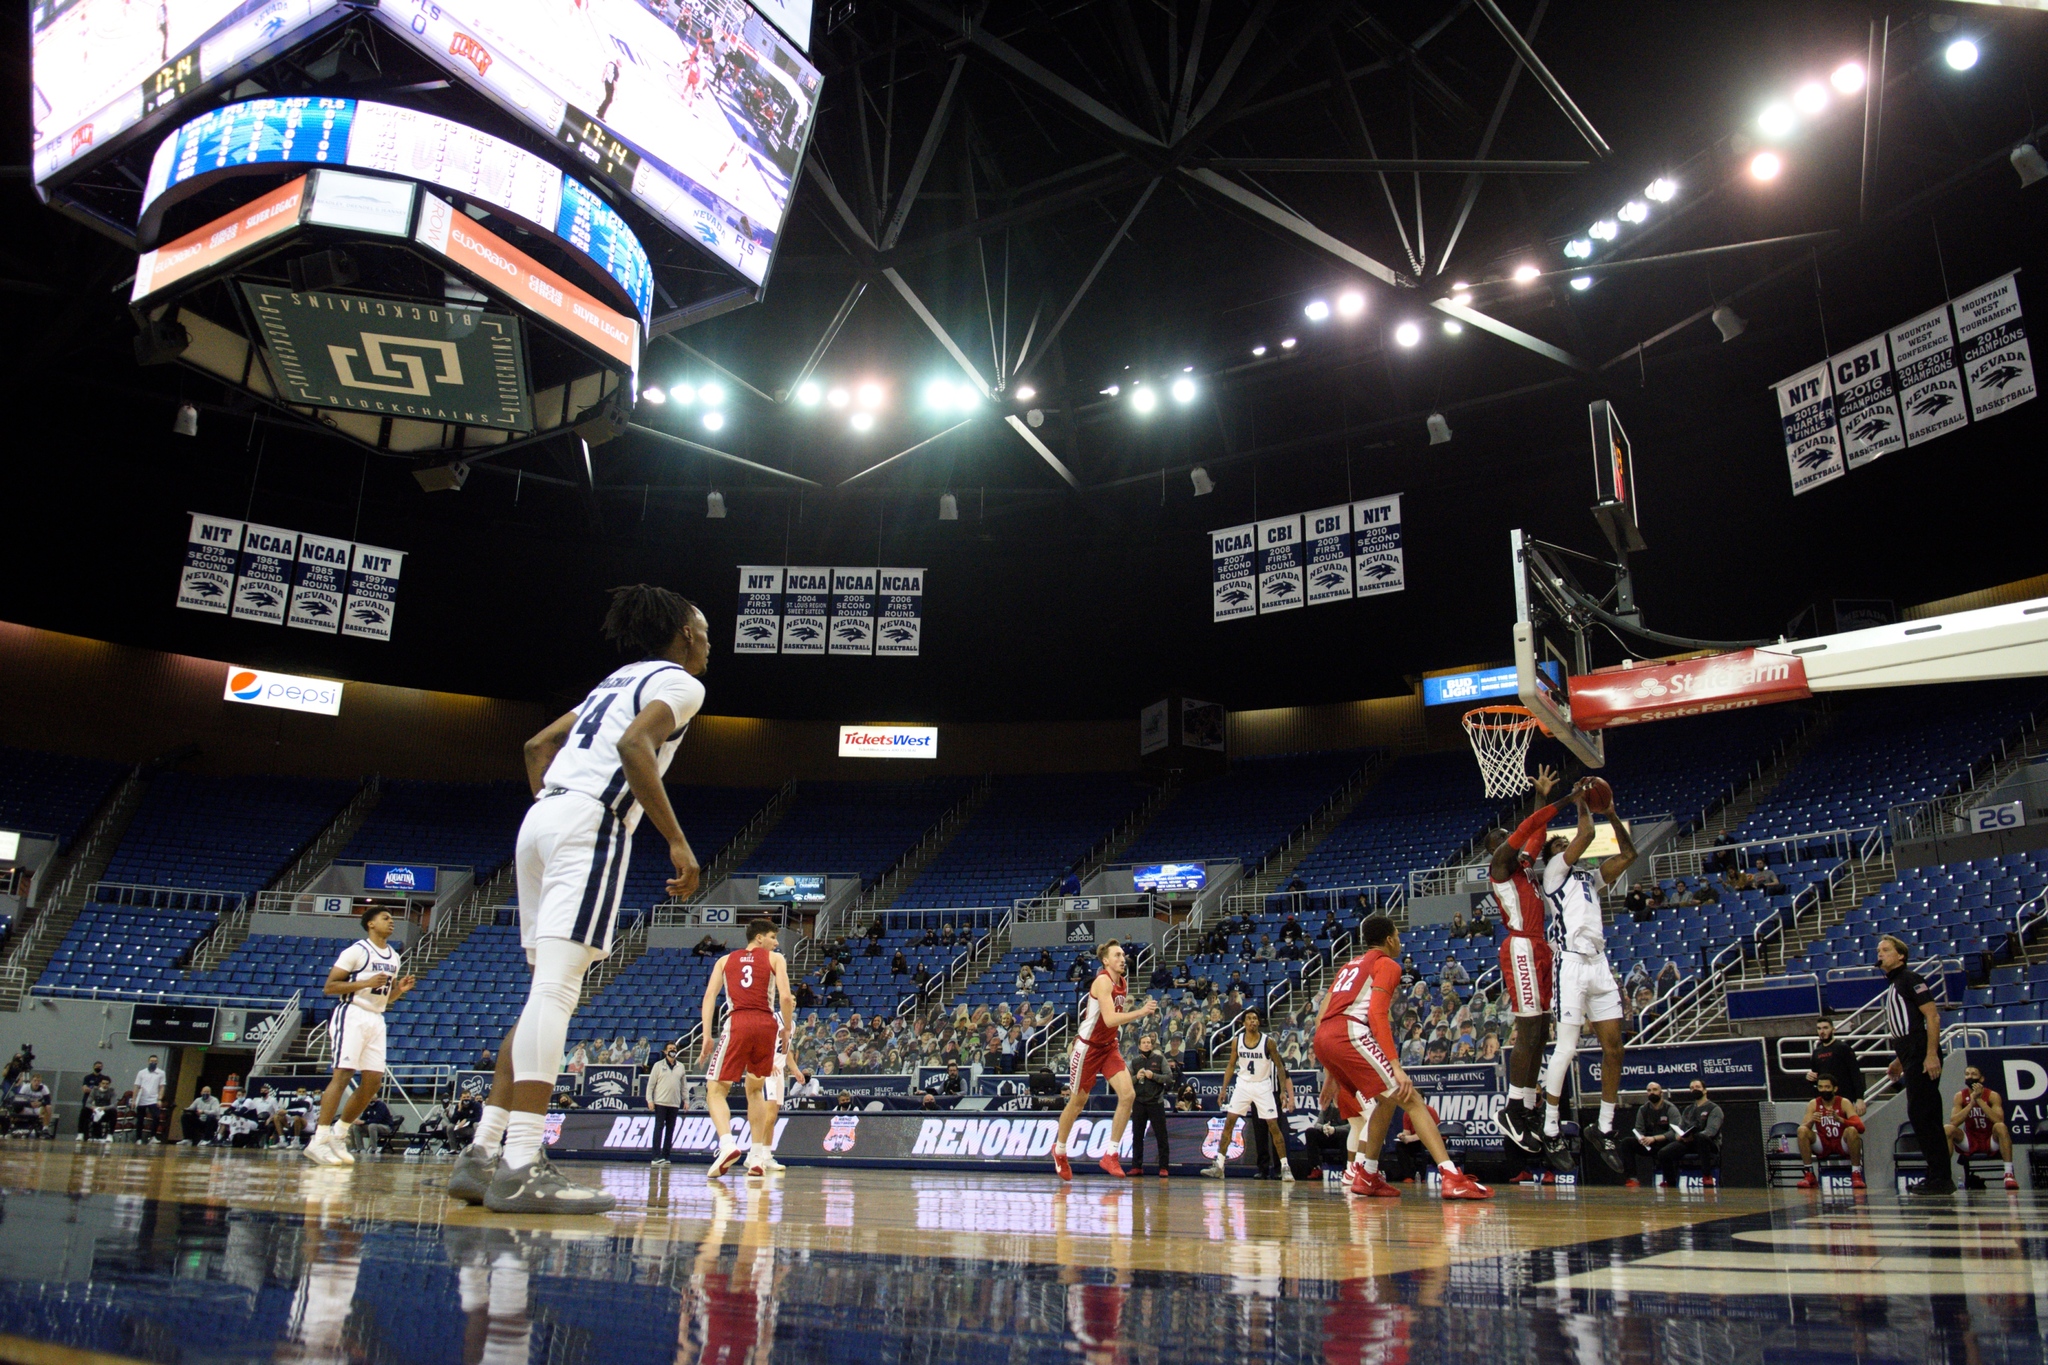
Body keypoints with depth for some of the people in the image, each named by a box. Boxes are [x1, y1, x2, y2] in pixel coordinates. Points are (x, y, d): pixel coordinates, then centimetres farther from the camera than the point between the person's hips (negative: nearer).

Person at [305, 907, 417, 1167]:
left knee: (373, 1081, 3)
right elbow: (329, 986, -10)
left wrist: (400, 990, 3)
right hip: (352, 1015, -8)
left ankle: (338, 1134, 16)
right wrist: (365, 983, -21)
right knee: (343, 1074, -15)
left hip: (376, 1019, 8)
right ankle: (318, 1142, -13)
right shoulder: (357, 951, -7)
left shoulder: (394, 957, 16)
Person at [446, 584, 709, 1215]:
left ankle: (483, 1153, 9)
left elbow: (538, 745, 29)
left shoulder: (619, 679, 29)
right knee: (556, 988, -15)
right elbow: (634, 744, -17)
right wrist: (677, 841, -16)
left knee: (550, 994, 11)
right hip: (593, 822, -9)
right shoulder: (679, 682, 2)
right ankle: (520, 1168, -20)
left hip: (542, 818, 9)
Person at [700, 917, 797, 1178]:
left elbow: (709, 996, 8)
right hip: (767, 1024, 1)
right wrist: (787, 1031, 12)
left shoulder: (725, 960, 21)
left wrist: (707, 1035, 4)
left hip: (737, 1023, -1)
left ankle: (727, 1143, -22)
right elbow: (785, 997, 1)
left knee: (715, 1090, 4)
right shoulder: (774, 959, 14)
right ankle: (758, 1157, 15)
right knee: (754, 1089, 20)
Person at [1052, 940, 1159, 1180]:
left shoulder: (1121, 982, 6)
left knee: (1127, 1095, -12)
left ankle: (1110, 1155, -2)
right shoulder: (1103, 980, -20)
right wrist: (1140, 1012, -36)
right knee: (1077, 1102, 7)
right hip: (1088, 1047, -7)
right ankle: (1059, 1150, 31)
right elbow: (1109, 1019, -32)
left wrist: (1142, 1011, 8)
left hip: (1109, 1047, 7)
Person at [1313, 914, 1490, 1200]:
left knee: (1388, 1100, 24)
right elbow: (1377, 1013, -9)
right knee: (1409, 1098, -9)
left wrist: (1330, 1070, 33)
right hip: (1350, 1033, -8)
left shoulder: (1350, 965, 31)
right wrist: (1395, 1066, -15)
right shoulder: (1387, 964, 8)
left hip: (1322, 1038, 8)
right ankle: (1452, 1177, -20)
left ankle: (1366, 1175, 23)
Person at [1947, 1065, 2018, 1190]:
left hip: (1991, 1142, -2)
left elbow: (1999, 1120, -27)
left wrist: (1980, 1100, -30)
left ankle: (2009, 1173, -34)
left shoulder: (1992, 1095, -10)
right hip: (1970, 1142, 2)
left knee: (2000, 1127, -33)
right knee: (1948, 1129, -25)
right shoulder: (1960, 1096, -4)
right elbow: (1953, 1122, -18)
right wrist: (1971, 1102, -24)